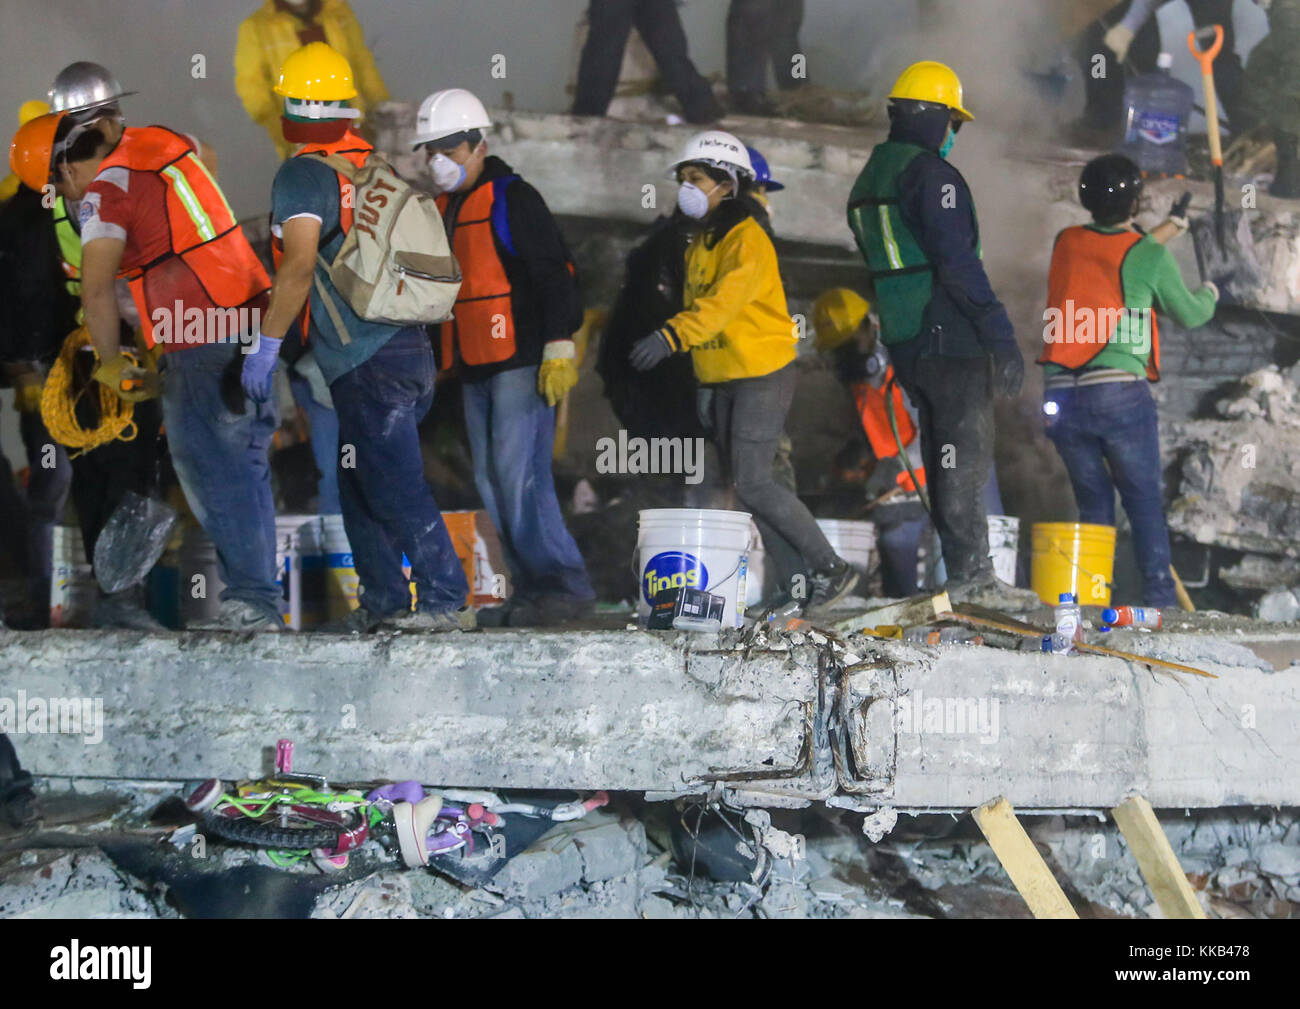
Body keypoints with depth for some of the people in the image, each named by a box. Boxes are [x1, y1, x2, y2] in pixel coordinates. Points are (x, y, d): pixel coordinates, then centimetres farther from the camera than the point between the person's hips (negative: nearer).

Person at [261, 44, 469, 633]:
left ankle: (444, 601, -8)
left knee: (396, 486, -7)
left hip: (366, 365, -8)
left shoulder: (302, 174, -8)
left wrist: (267, 346, -16)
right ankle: (384, 604, 18)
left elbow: (299, 267, -19)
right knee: (361, 486, 15)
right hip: (412, 350, 8)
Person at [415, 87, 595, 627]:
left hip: (523, 362, -9)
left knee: (518, 475, -15)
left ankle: (566, 586, -11)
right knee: (492, 481, 6)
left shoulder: (512, 198, -7)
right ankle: (533, 587, 9)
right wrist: (430, 359, 24)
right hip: (475, 369, 9)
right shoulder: (444, 210, 18)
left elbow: (555, 275, -13)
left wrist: (558, 348, -19)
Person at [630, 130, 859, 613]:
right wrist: (704, 382, 20)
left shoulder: (747, 239, -14)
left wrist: (671, 336, -42)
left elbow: (724, 300, -30)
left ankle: (830, 569, -6)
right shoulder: (700, 243, 15)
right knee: (744, 482, 7)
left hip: (762, 373, -9)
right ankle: (795, 573, 14)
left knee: (752, 483, -14)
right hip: (722, 378, 9)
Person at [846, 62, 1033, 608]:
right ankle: (970, 576, -4)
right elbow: (958, 263, -20)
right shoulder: (931, 174, -13)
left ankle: (964, 571, 16)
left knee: (942, 457, 13)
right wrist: (1002, 338, -19)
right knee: (966, 456, -5)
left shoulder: (867, 180, 16)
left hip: (905, 346, 9)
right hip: (952, 339, -9)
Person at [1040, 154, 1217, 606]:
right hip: (1120, 393, -4)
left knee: (1093, 502, 15)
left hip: (1061, 397, 4)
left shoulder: (1065, 244, 8)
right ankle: (1159, 598, 0)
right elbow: (1189, 314, 13)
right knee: (1145, 502, 5)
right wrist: (1210, 295, 37)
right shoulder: (1150, 256, -2)